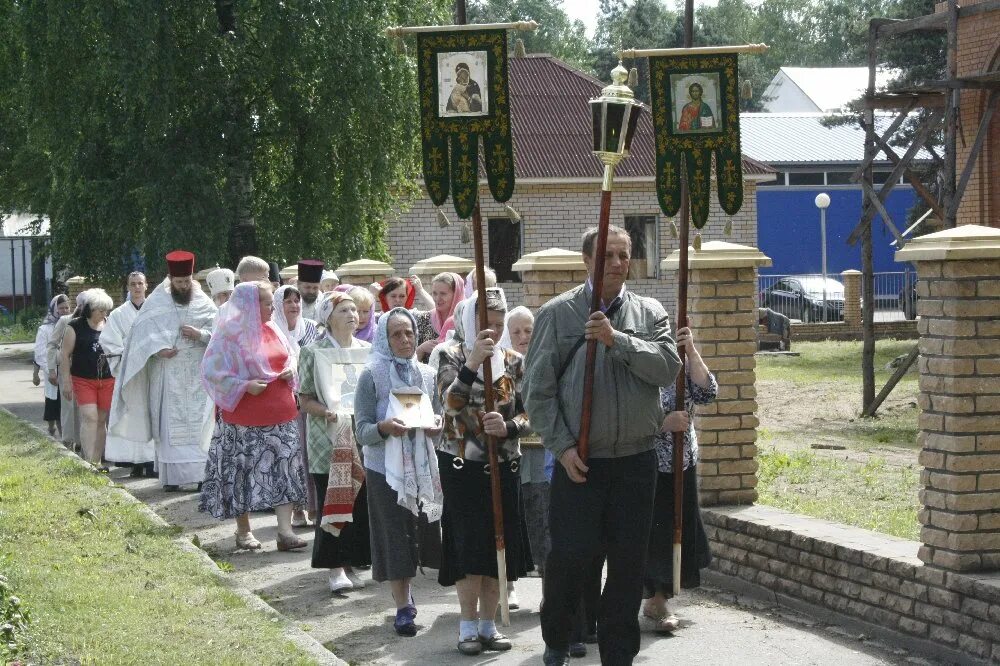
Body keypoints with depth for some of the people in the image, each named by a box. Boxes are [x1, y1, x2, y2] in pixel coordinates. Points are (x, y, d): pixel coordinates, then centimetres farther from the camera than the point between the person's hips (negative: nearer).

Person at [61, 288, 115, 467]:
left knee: (102, 420, 7)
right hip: (83, 380, -4)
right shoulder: (76, 327, -3)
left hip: (107, 380, 4)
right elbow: (65, 354, -2)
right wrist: (66, 381, -6)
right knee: (89, 417, -14)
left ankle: (97, 461, 14)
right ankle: (88, 462, -17)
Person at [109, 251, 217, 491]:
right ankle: (171, 477, 0)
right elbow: (142, 333, 1)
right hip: (166, 374, -1)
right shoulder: (156, 302, 2)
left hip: (197, 375, 1)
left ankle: (200, 474, -3)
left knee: (199, 425, -3)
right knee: (169, 426, -2)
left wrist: (199, 334, -14)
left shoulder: (203, 302, 6)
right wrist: (158, 349, -15)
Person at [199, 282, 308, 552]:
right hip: (245, 418, -5)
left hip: (280, 414, 5)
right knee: (244, 473, 4)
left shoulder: (272, 330, 8)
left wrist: (290, 369, -1)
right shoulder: (230, 334, -11)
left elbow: (290, 355, 22)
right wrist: (244, 386, -19)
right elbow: (212, 372, -12)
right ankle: (243, 531, 18)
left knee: (283, 471, -1)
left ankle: (285, 531, -2)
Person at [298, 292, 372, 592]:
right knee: (333, 501, -7)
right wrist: (327, 412, -20)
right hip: (328, 440, -4)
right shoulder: (313, 352, 0)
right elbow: (305, 399, -2)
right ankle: (335, 567, -3)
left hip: (362, 437, 4)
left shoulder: (367, 350, 11)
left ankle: (351, 564, 12)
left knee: (361, 502, 1)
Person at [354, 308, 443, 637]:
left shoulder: (427, 375, 7)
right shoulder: (372, 376, -5)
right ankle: (403, 607, 4)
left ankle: (404, 594, 28)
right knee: (395, 534, -2)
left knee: (412, 533, 6)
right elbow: (362, 431, -7)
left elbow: (438, 417, 14)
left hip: (421, 466, 3)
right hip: (385, 467, -3)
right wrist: (385, 427, -27)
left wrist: (437, 426, -9)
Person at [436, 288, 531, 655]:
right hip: (461, 465, -3)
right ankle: (468, 624, 6)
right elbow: (450, 404, -20)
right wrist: (472, 363, -31)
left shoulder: (513, 362, 5)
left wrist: (508, 427, -19)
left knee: (499, 543, 5)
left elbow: (529, 415, 3)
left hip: (503, 466, 3)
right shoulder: (453, 356, -4)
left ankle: (488, 622, 16)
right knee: (470, 543, -4)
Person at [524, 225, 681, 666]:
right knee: (570, 555, -3)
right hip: (579, 462, -2)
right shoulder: (558, 314, 0)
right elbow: (538, 389, -2)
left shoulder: (649, 314, 7)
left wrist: (617, 340, -18)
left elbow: (668, 367, -9)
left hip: (636, 460, 2)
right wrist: (562, 446, -9)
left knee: (628, 562, 6)